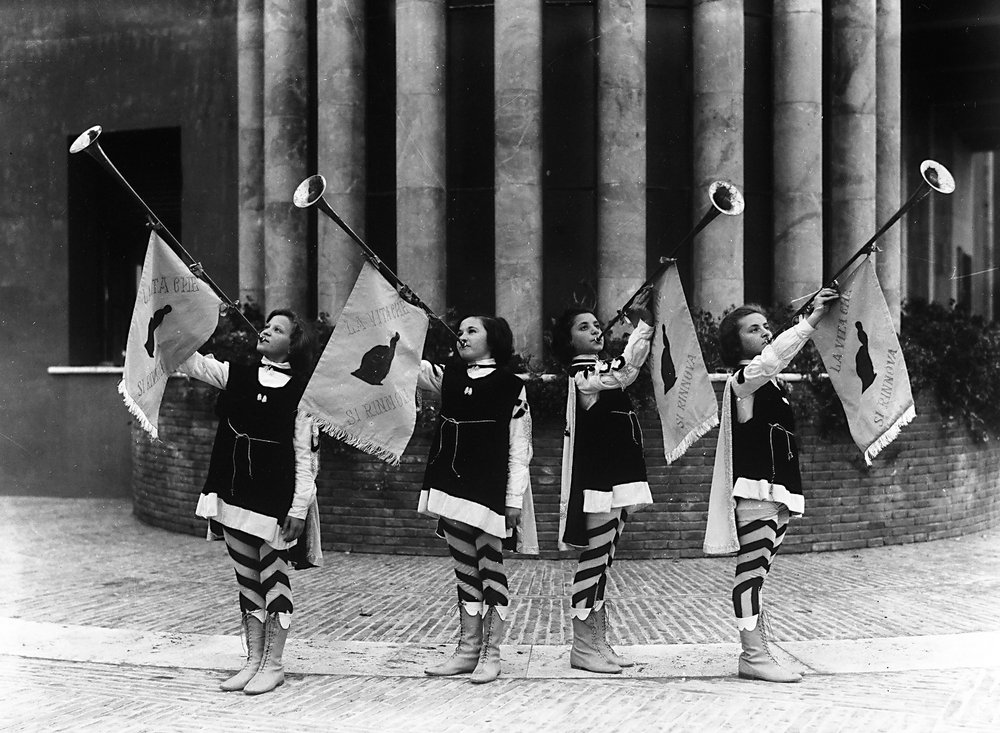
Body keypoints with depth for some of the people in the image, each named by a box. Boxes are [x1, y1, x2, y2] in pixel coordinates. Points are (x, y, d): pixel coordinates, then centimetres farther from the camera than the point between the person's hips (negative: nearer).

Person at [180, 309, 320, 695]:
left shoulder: (300, 392, -6)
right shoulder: (237, 376, 8)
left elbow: (306, 455, -8)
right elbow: (190, 361, 3)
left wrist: (299, 507, -12)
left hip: (275, 498, -5)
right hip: (234, 496, 5)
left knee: (273, 578, 3)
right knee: (247, 579, 12)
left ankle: (273, 664, 14)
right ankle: (253, 661, 22)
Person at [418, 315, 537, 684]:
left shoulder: (510, 386, -3)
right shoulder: (447, 376, 11)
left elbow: (519, 447, -5)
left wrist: (514, 498, -10)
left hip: (490, 488, -5)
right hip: (452, 486, 5)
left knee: (490, 568, 1)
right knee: (464, 568, 11)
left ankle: (491, 655, 8)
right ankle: (467, 650, 19)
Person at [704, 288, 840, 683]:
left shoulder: (769, 381, 18)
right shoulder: (742, 378, -10)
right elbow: (774, 355, -25)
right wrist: (813, 319, -30)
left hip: (776, 490, 9)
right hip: (754, 488, -9)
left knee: (757, 572, 10)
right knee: (752, 569, -9)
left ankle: (756, 652, 13)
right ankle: (754, 655, -9)